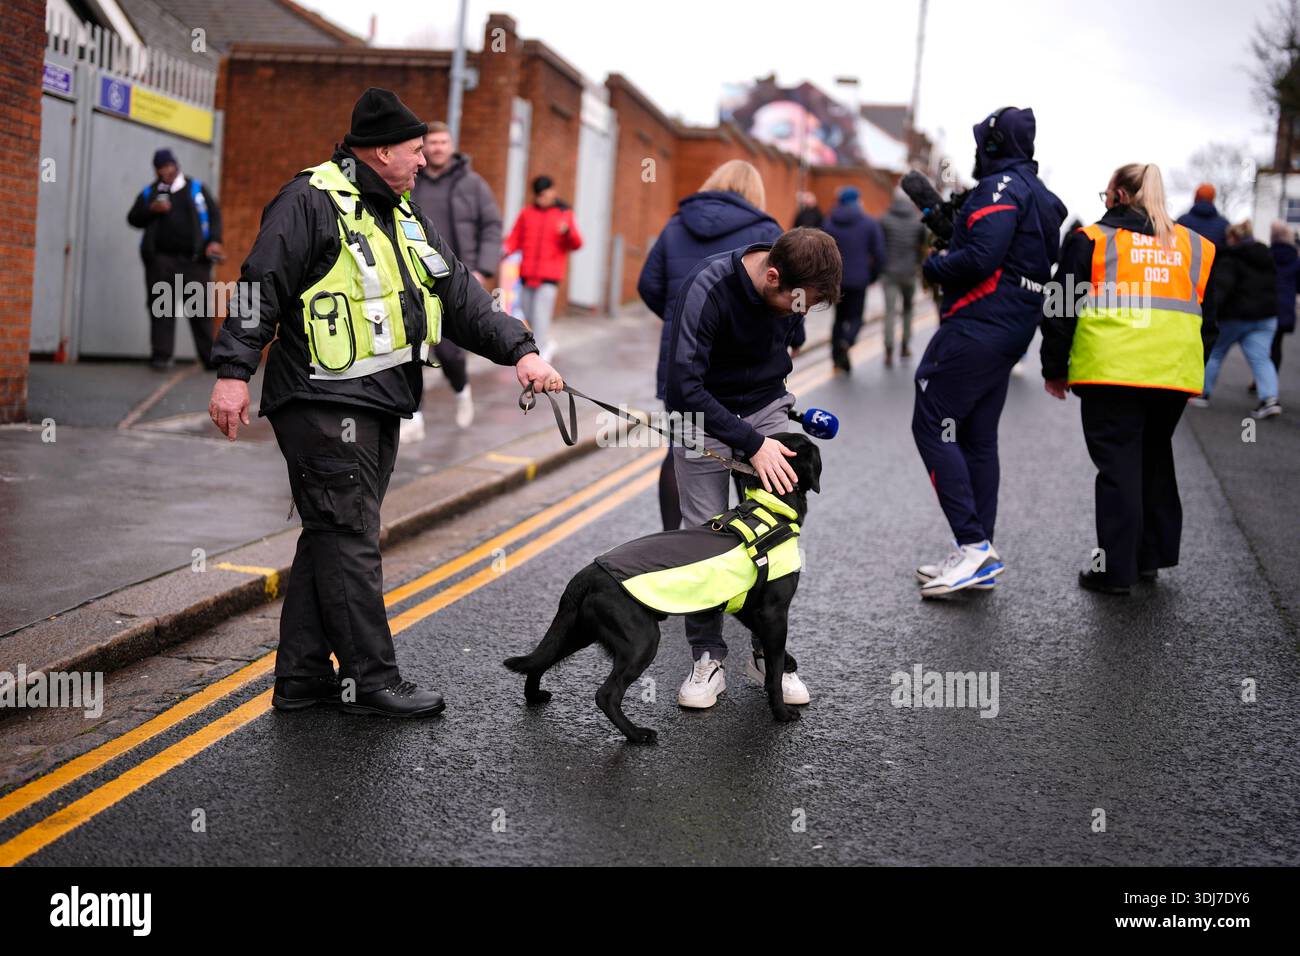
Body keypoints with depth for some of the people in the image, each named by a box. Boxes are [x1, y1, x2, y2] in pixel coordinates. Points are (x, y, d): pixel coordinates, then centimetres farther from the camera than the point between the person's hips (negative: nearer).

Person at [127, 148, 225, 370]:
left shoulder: (197, 189, 13)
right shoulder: (149, 193, 16)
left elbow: (215, 214, 7)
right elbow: (133, 218, 12)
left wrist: (214, 240, -7)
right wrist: (151, 209, -8)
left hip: (194, 259, -1)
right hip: (161, 259, 1)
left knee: (200, 309, -2)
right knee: (162, 308, -3)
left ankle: (210, 357, 2)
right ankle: (161, 356, -1)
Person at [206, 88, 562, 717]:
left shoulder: (404, 217, 19)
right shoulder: (311, 203, -7)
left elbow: (462, 298, 17)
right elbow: (260, 287, -12)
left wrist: (519, 350, 6)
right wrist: (233, 371, -19)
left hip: (376, 406, 9)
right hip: (323, 403, -9)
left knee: (332, 541, 12)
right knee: (350, 542, -6)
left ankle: (302, 678, 19)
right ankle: (370, 680, 2)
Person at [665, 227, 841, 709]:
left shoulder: (790, 286, -13)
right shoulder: (707, 289, -31)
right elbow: (685, 387, -33)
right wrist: (752, 445, -32)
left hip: (765, 407, 4)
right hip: (704, 414, -4)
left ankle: (769, 651, 9)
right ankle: (708, 659, 6)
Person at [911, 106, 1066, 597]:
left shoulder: (1002, 187, -11)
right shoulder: (1041, 198, 21)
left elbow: (981, 257, -24)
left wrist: (934, 265, -6)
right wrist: (950, 224, 15)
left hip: (977, 327, -10)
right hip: (1012, 331, 10)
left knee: (932, 426, -7)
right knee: (977, 440, 13)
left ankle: (973, 545, -11)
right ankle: (979, 557, 16)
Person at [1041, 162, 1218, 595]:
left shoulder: (1091, 239, 5)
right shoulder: (1197, 247, 17)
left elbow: (1060, 311, 3)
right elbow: (1208, 319, 21)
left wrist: (1054, 369, 11)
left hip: (1111, 372, -4)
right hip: (1175, 375, 4)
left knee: (1118, 465, 1)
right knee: (1155, 458, 19)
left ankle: (1115, 567, 2)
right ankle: (1151, 555, 26)